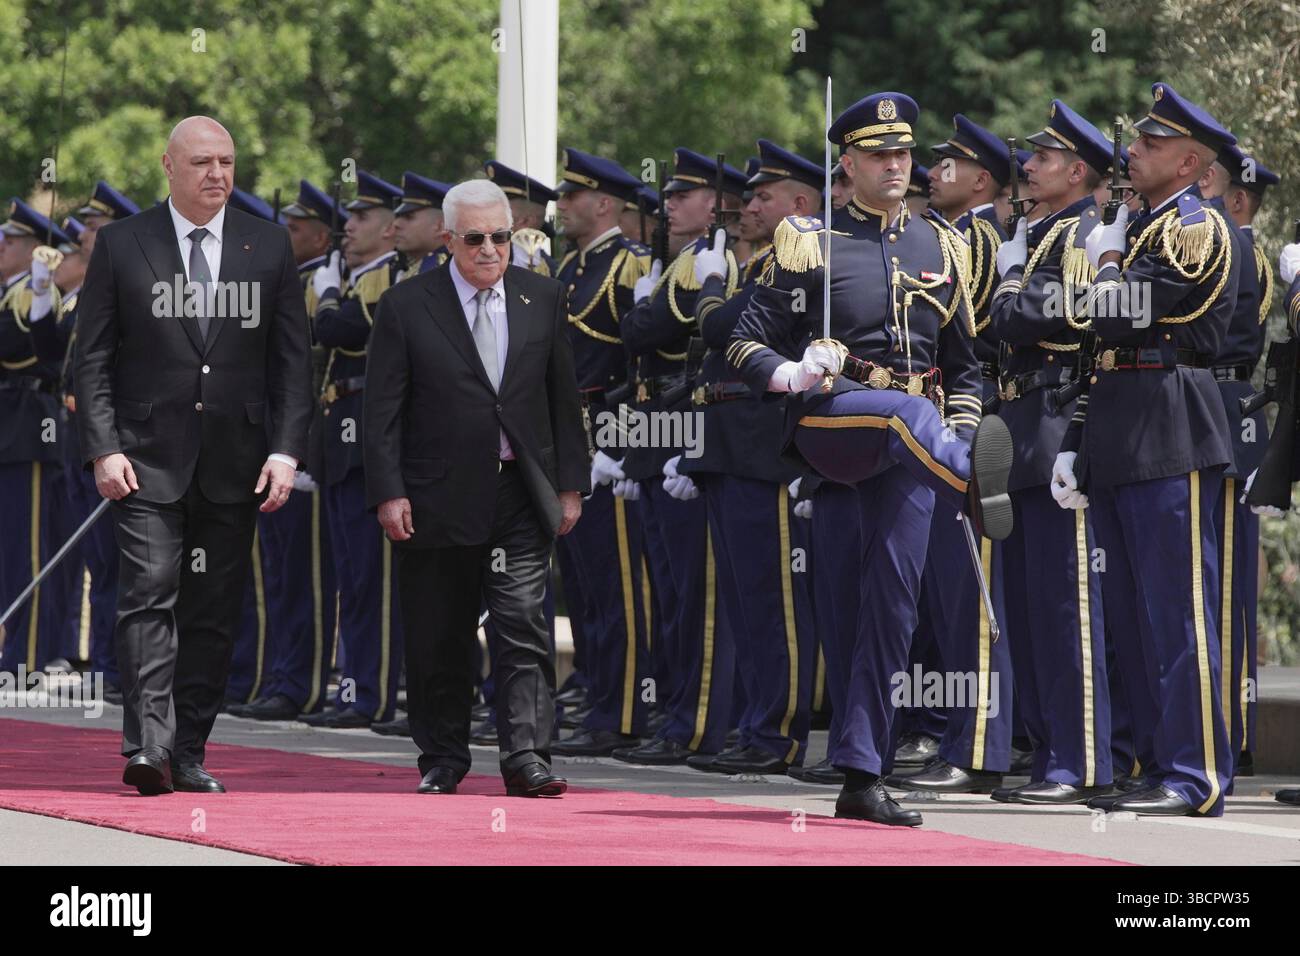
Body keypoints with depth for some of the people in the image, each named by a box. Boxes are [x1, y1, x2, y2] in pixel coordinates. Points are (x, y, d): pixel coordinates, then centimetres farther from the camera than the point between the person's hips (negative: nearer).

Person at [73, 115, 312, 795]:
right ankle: (147, 746, -21)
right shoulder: (121, 245, 3)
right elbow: (93, 358, 1)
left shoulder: (269, 247, 8)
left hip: (234, 468, 3)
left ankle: (189, 754, 12)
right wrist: (104, 449, -10)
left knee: (214, 612, 5)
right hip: (148, 459, -3)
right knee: (149, 596, -14)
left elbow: (292, 359, 8)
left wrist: (286, 450, -3)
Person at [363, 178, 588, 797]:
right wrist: (388, 493, -10)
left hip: (522, 496, 1)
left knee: (523, 628, -8)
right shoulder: (406, 307, -1)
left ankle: (526, 758, -10)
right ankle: (442, 761, 18)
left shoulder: (542, 299, 7)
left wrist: (569, 485, 6)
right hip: (439, 500, -1)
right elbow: (383, 411, -3)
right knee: (438, 641, 6)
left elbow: (563, 398, 11)